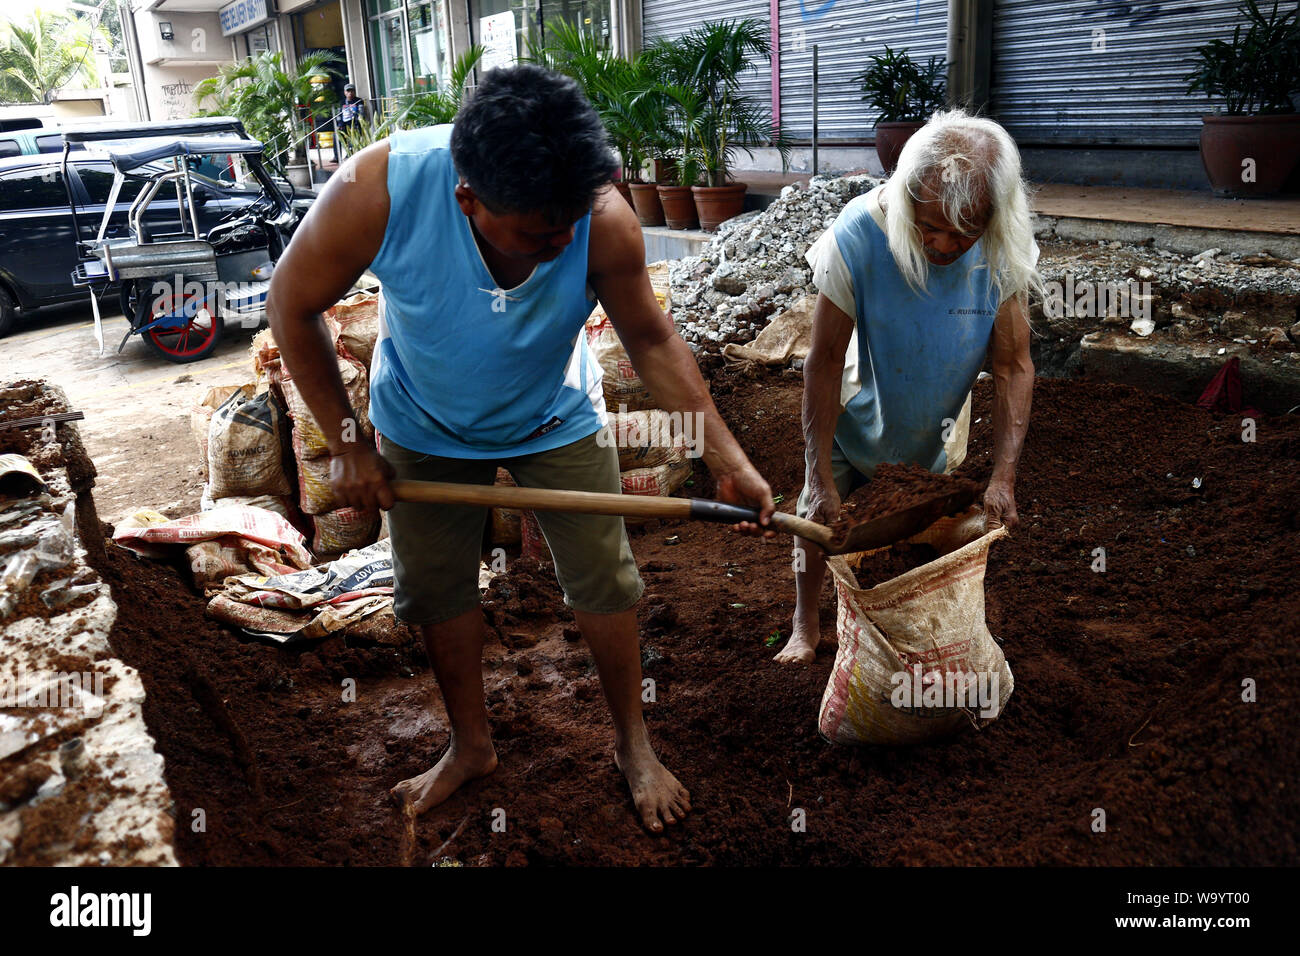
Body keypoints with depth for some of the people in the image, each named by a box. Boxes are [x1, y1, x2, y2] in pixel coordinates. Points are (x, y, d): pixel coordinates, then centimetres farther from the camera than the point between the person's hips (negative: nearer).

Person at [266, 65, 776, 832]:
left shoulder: (603, 218, -33)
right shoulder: (378, 189, -35)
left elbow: (652, 340, -17)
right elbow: (293, 305, -18)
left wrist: (728, 460, -21)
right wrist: (346, 442, -15)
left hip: (557, 419, 0)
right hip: (425, 427, 1)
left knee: (604, 580, 5)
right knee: (438, 592, 12)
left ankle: (635, 745, 29)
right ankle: (472, 744, 37)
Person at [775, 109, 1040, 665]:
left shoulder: (1006, 250, -27)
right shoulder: (857, 235, -35)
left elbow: (1013, 367, -20)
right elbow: (826, 361, -28)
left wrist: (1003, 477, -28)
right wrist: (820, 476, -28)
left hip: (938, 423, 2)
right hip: (858, 413, -1)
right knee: (820, 516, 11)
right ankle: (805, 623, 36)